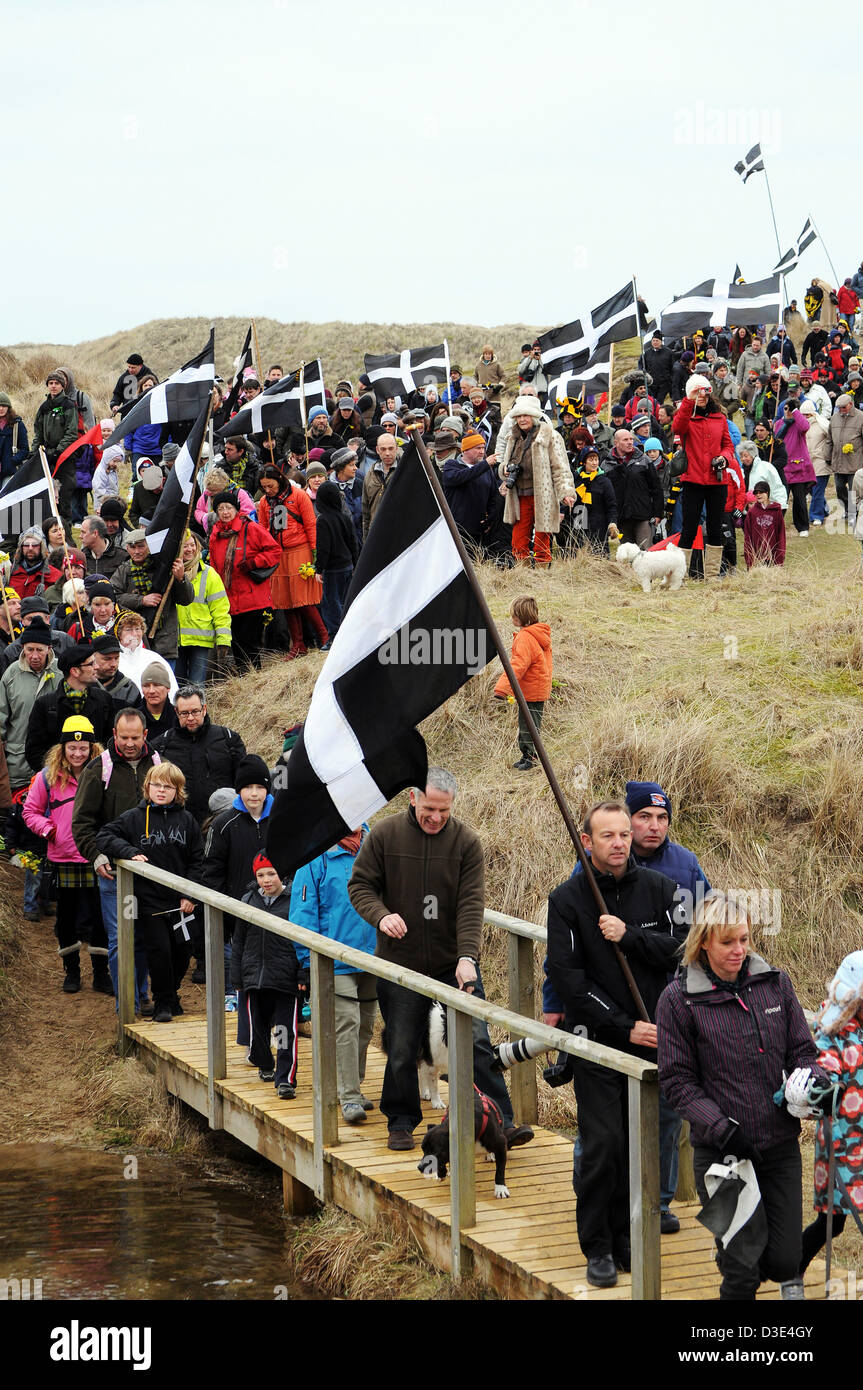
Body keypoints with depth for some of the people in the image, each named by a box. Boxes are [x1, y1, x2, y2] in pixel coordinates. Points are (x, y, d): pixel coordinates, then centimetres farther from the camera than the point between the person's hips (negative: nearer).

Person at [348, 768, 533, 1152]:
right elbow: (360, 885, 2)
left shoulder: (466, 842, -4)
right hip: (400, 965, 0)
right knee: (401, 1050, 7)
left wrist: (468, 956, -21)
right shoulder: (385, 835, -3)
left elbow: (471, 903, -10)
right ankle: (401, 1123, 25)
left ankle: (500, 1123, -4)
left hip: (455, 964, 0)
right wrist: (380, 915, -19)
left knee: (476, 1041, -7)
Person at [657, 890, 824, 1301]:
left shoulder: (776, 984, 5)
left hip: (780, 1145, 3)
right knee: (742, 1268, -3)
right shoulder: (678, 1000, -5)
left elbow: (801, 1050, 11)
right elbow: (677, 1080, -3)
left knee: (784, 1258, 4)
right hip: (720, 1152, -3)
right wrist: (718, 1125, -17)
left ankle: (787, 1277, 37)